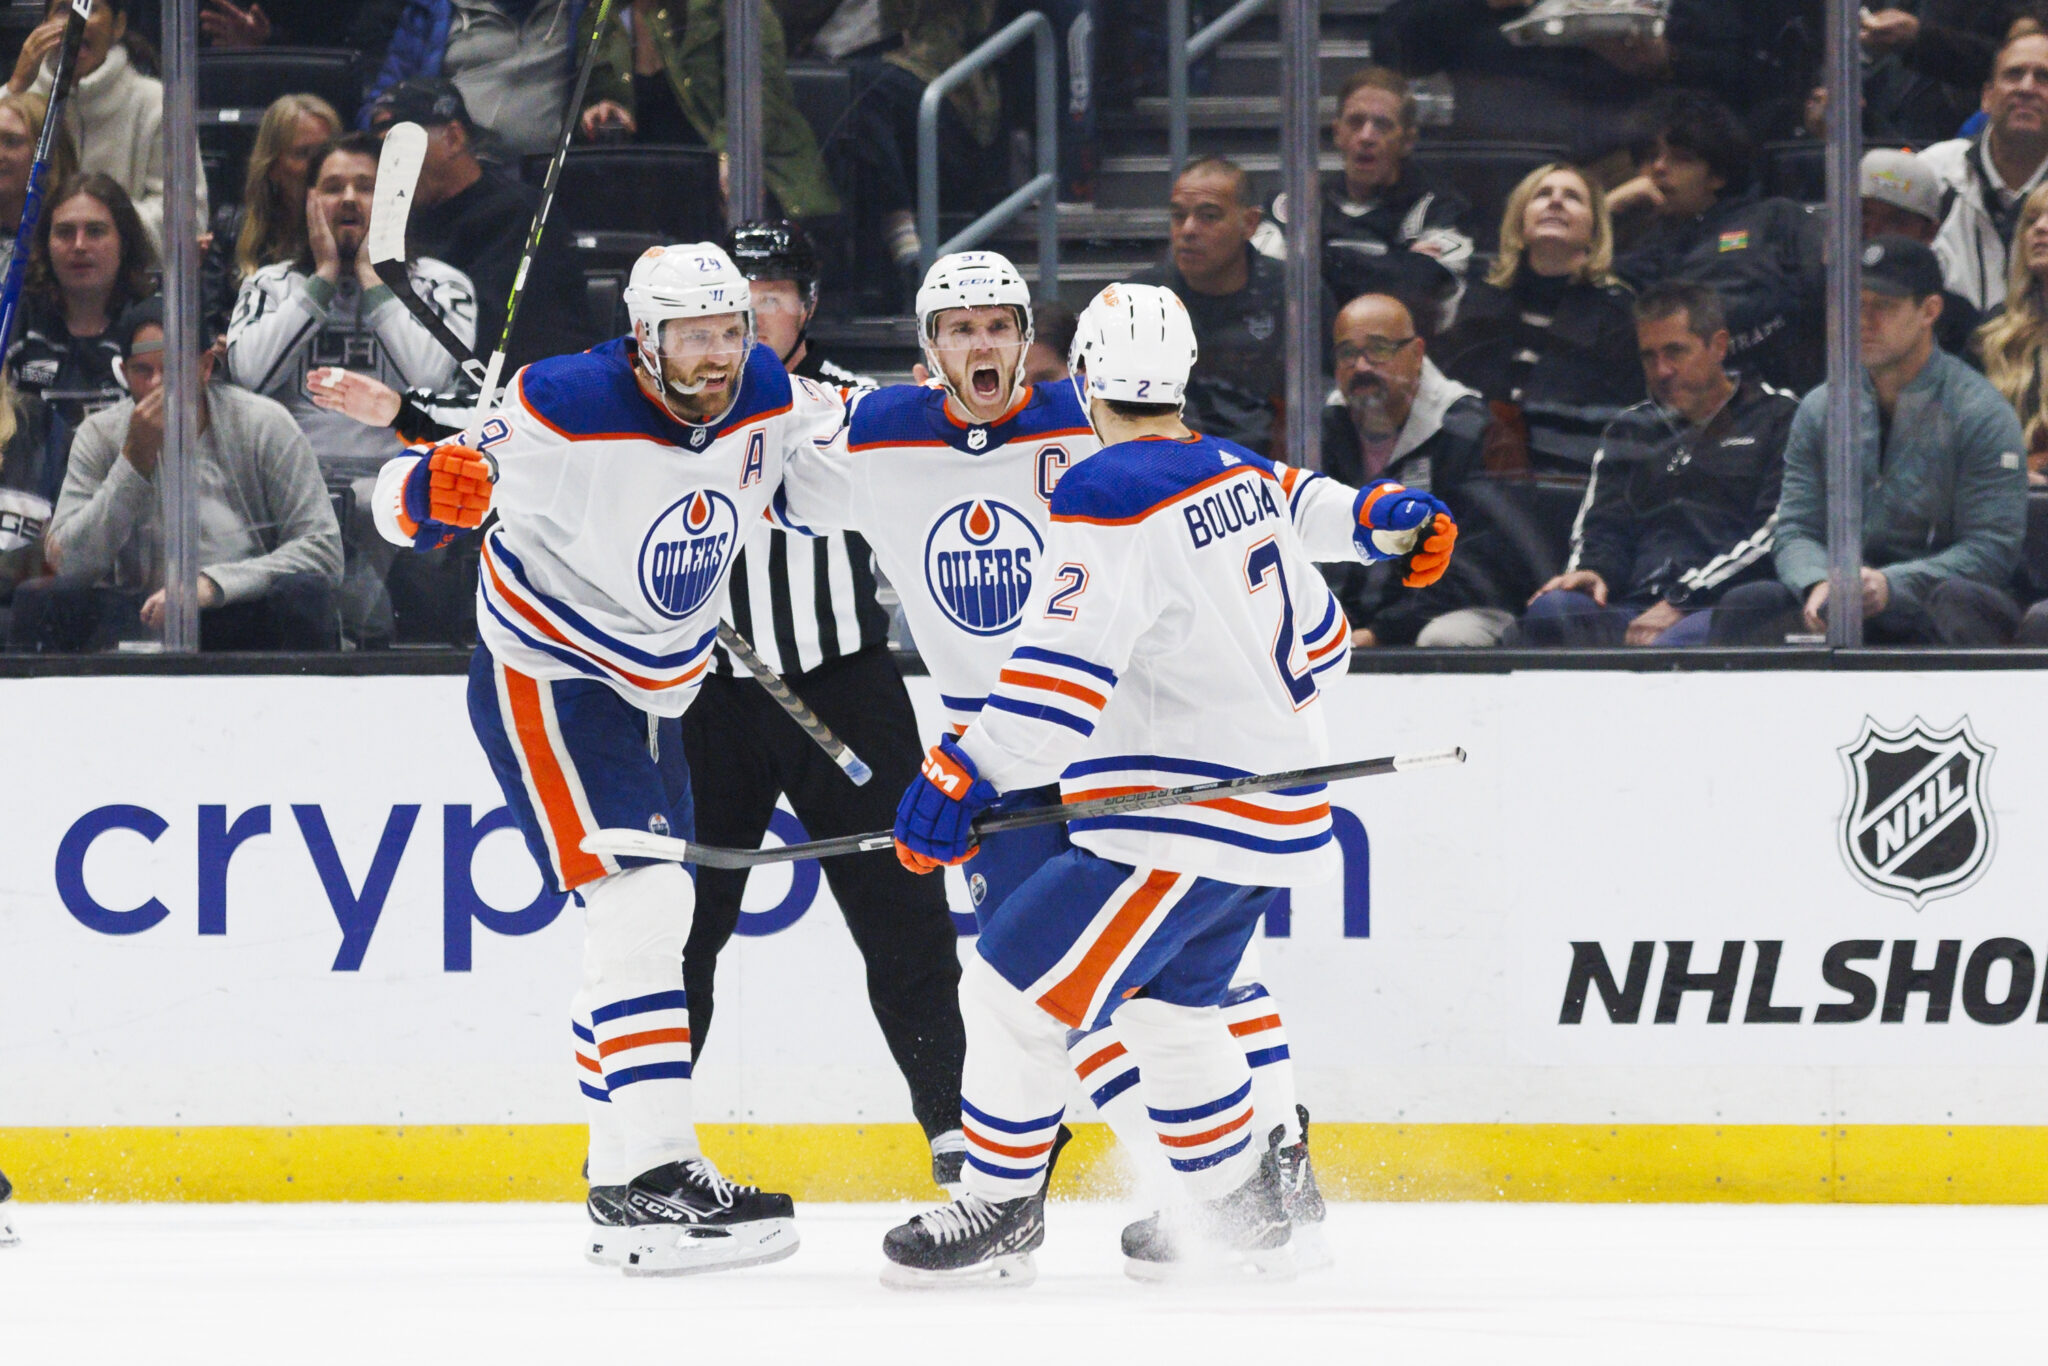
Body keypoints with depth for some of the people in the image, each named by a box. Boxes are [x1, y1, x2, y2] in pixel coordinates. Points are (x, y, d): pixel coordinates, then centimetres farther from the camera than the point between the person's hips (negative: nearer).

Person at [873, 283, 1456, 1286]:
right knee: (1163, 1004, 26)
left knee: (1012, 991, -3)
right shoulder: (1244, 475, 8)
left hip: (1187, 825, -9)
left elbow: (1065, 672, -28)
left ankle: (1000, 1215, 5)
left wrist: (966, 776, -30)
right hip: (1277, 809, 10)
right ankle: (1248, 1215, 33)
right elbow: (1312, 636, 20)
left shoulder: (1110, 496, -18)